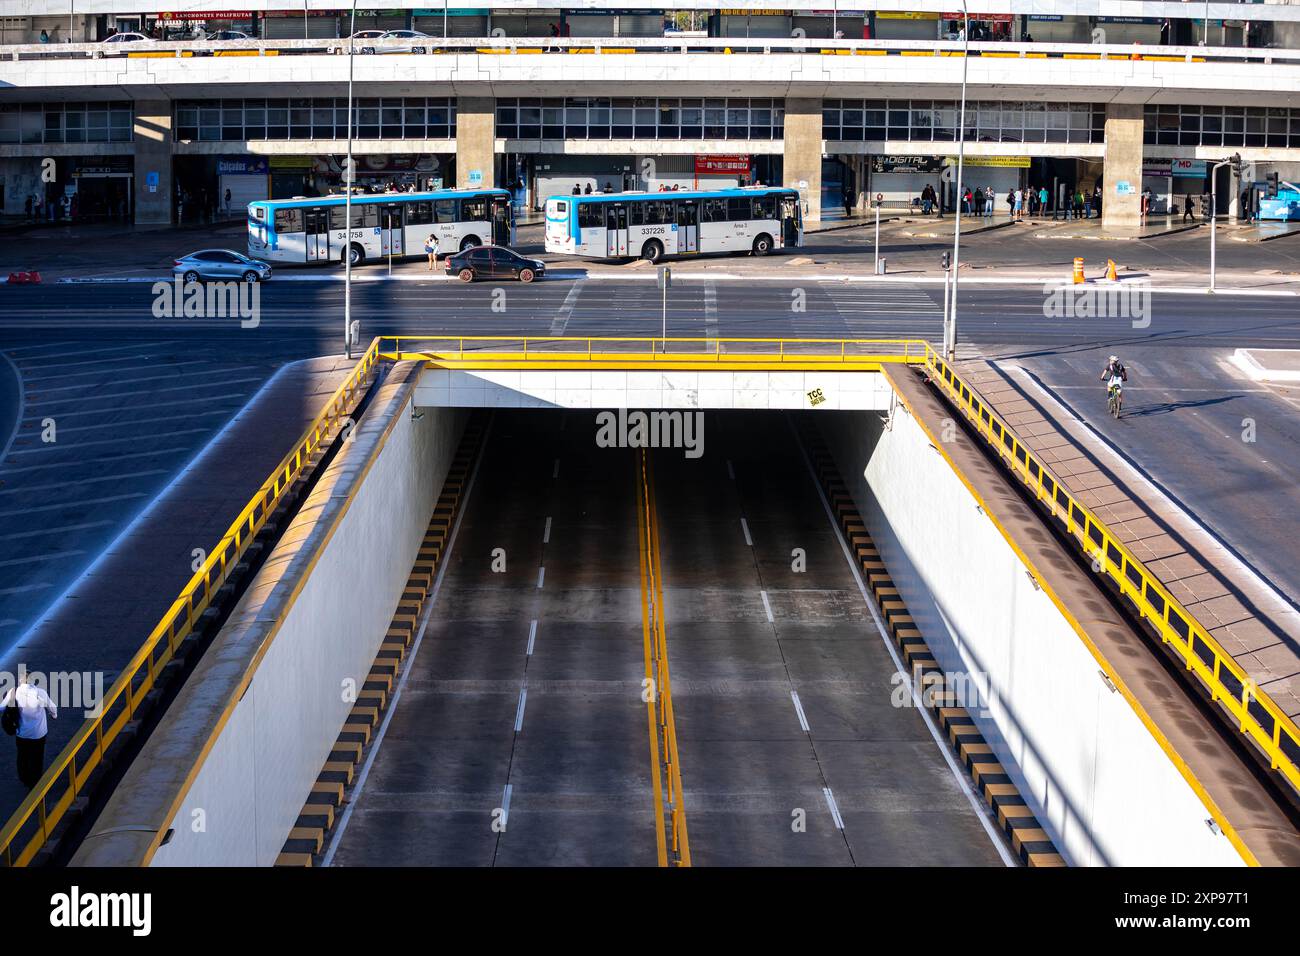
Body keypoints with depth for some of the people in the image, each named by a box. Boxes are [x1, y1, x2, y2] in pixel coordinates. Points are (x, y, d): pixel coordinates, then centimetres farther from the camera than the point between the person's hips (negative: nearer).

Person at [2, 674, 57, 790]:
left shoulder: (13, 693, -18)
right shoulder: (40, 693, -21)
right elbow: (51, 707, -3)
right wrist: (54, 715, 20)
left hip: (21, 733, 2)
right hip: (38, 733, -2)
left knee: (23, 758, 25)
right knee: (37, 759, 18)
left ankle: (25, 780, 43)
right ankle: (35, 784, 32)